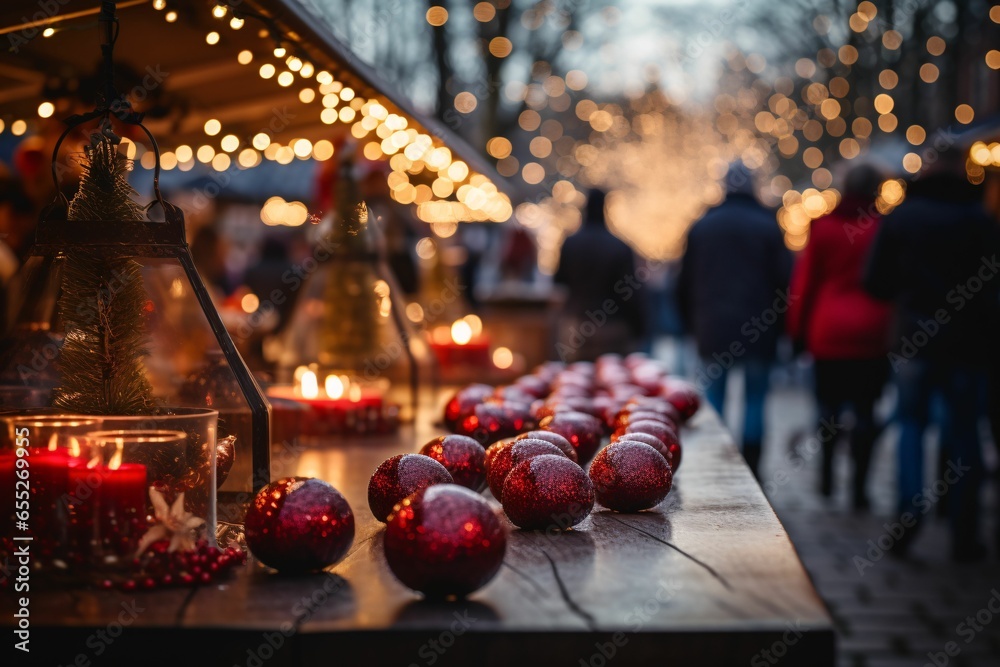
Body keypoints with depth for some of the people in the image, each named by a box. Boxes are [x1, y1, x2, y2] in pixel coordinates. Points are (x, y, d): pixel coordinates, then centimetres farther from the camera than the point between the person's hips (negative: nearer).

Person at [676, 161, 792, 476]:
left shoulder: (700, 227, 7)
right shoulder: (768, 226, -1)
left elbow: (685, 284, 10)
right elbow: (785, 281, -3)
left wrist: (692, 325, 18)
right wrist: (778, 326, 7)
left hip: (712, 331, 2)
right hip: (758, 331, -2)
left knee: (713, 400, 7)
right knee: (754, 400, 3)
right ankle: (750, 471, 2)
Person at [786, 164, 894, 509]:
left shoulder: (823, 226, 2)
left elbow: (804, 280, 3)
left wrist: (797, 329, 10)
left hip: (827, 331, 1)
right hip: (871, 334, -1)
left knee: (828, 404, 14)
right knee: (864, 409, 2)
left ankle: (826, 475, 11)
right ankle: (859, 487, 0)